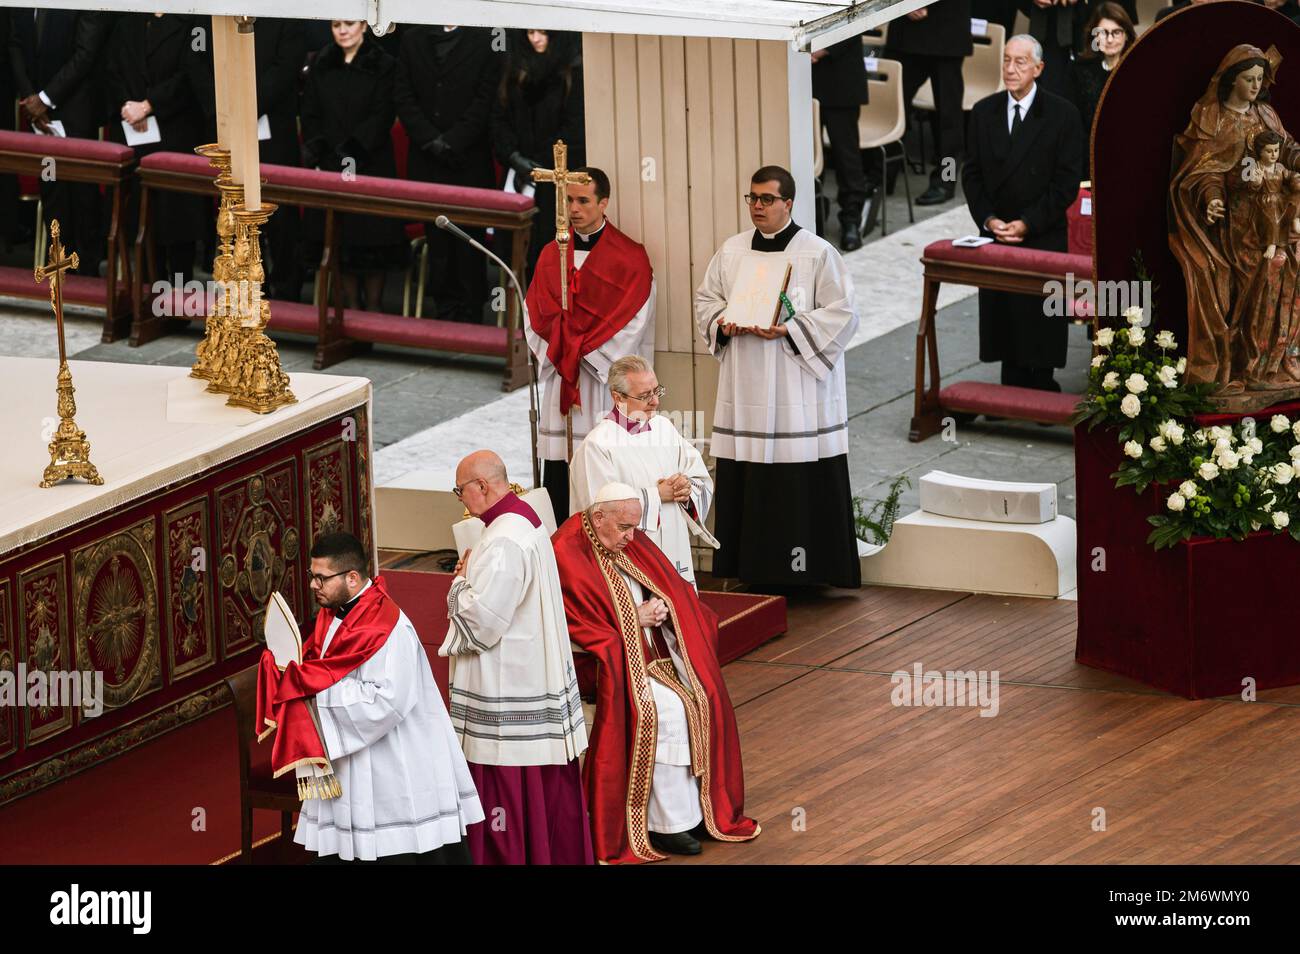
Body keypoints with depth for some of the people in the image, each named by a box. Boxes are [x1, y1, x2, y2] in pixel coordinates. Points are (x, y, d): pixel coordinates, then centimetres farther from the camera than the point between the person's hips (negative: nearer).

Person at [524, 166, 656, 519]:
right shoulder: (551, 255, 13)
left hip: (606, 381, -4)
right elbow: (536, 316, 9)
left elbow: (632, 322, -7)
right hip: (559, 381, 4)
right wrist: (558, 355, -7)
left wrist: (584, 352, -9)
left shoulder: (630, 258, -1)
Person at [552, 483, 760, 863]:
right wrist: (635, 619, -16)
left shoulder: (632, 544, 9)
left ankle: (702, 806, -9)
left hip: (653, 650, 8)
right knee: (667, 707, -28)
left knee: (704, 696, -15)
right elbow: (579, 624, -17)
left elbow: (672, 588, 15)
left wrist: (660, 610, -6)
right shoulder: (568, 556, -14)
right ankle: (669, 824, -21)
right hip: (610, 660, -8)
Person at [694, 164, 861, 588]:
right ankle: (749, 571, 10)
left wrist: (789, 330, -17)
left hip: (799, 392, -4)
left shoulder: (818, 254, -4)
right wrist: (722, 323, -5)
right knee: (745, 485, 4)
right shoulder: (731, 251, 11)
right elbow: (706, 299, 17)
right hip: (744, 392, 4)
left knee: (801, 485, -6)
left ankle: (804, 569, -1)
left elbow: (842, 314, -6)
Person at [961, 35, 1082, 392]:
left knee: (1041, 320, -1)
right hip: (996, 236, 3)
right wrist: (988, 220, -7)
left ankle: (1043, 394, 8)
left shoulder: (1062, 115, -5)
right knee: (1003, 318, 3)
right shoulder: (984, 112, 7)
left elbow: (1066, 182, -7)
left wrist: (1027, 224, -13)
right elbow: (972, 174, 8)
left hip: (1044, 238, -3)